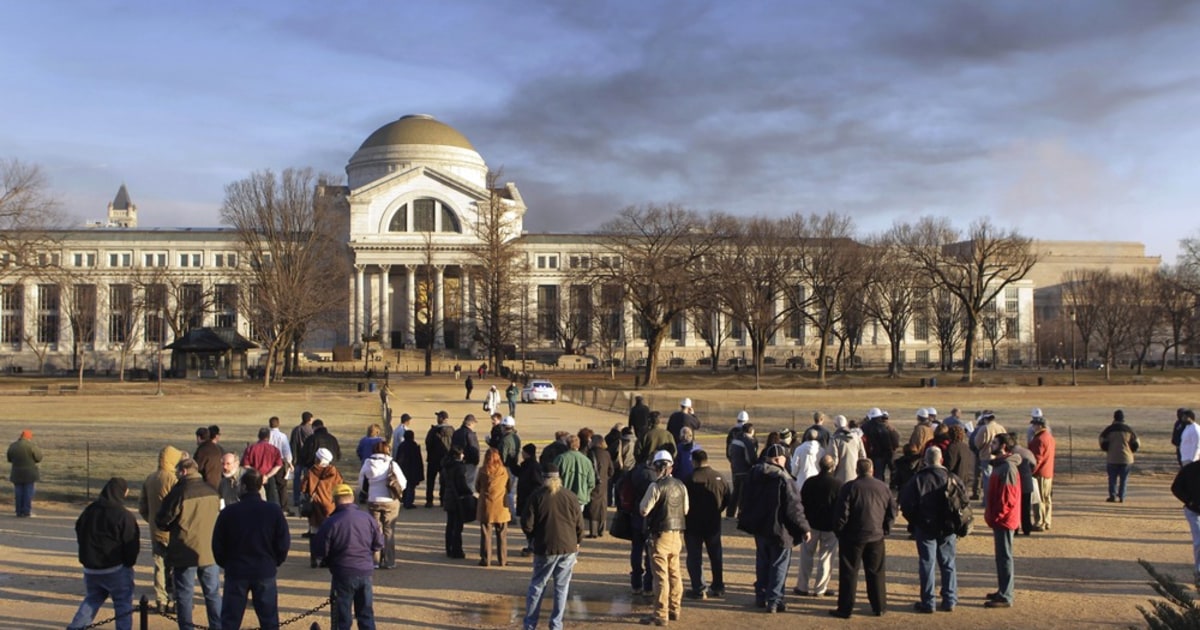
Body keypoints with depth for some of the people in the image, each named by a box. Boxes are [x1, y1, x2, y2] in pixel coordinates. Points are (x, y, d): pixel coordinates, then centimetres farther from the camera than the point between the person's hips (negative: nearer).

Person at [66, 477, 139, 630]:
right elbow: (132, 543, -13)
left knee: (92, 599, 22)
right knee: (124, 603, 5)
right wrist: (129, 563, 4)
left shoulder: (89, 510, 4)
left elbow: (79, 533, 15)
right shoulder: (123, 516, -16)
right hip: (116, 569, -6)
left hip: (91, 567, 6)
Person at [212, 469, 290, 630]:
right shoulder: (274, 511, -8)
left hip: (235, 572, 0)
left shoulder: (228, 513, -9)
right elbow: (283, 544, -4)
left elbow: (217, 545, -2)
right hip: (265, 572, 0)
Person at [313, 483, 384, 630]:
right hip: (365, 572, 3)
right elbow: (378, 544, 6)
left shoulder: (331, 522, -16)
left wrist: (325, 562, 12)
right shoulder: (368, 518, -5)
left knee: (342, 617, 8)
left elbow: (319, 552, -9)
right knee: (366, 613, 16)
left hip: (343, 574, -3)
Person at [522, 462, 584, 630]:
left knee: (537, 585, 10)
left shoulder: (537, 496, -5)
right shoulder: (570, 496, 2)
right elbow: (579, 523, 5)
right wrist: (577, 543, 20)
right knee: (561, 587, 8)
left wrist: (532, 539, 13)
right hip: (568, 547, 1)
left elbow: (527, 523, -6)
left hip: (545, 548, -1)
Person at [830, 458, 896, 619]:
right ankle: (879, 607, 18)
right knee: (876, 572, 14)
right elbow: (892, 511, 6)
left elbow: (841, 513, -12)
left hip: (853, 536, -3)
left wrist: (839, 531, 1)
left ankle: (845, 609, 2)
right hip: (876, 536, 3)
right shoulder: (883, 487, 3)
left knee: (849, 573, 1)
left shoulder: (850, 487, -9)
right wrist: (885, 529, 13)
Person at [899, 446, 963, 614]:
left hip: (925, 528, -2)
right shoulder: (952, 479, -3)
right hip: (948, 530, 2)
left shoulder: (918, 479, -11)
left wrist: (914, 521, 6)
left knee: (926, 564, 4)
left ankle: (927, 603, 5)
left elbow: (906, 504, -10)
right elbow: (964, 500, 1)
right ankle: (949, 601, 14)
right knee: (948, 564, 12)